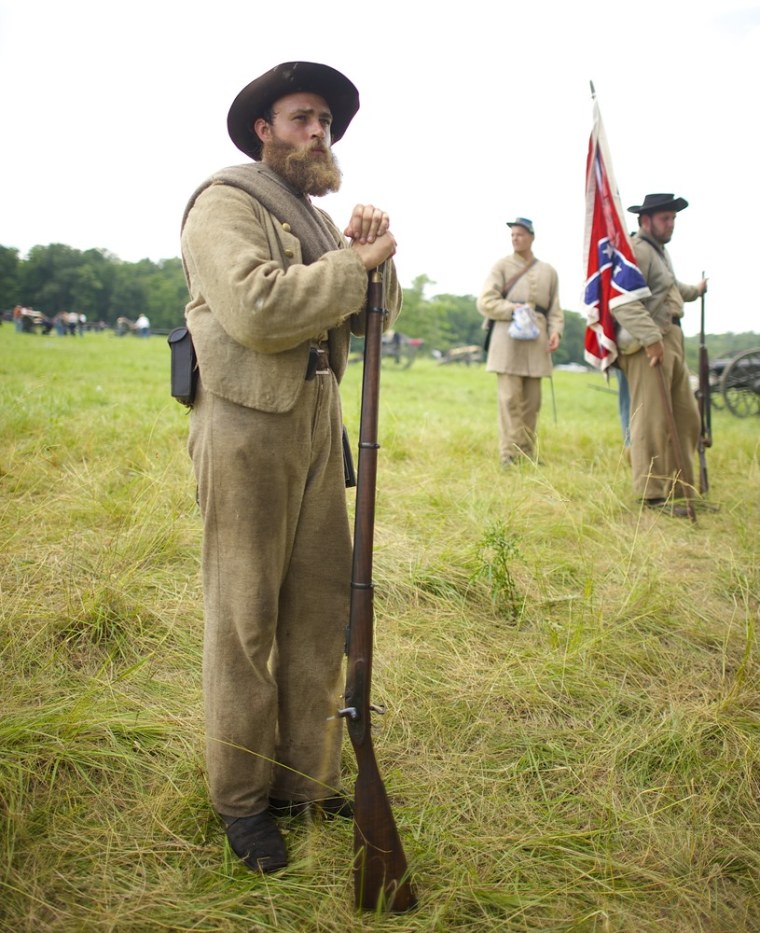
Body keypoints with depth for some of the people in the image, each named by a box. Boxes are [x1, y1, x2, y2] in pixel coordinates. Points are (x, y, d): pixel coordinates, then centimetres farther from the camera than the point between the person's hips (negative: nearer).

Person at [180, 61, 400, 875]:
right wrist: (356, 262, -14)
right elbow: (258, 310, -23)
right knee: (245, 617, 0)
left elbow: (369, 317, 17)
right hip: (247, 427, -8)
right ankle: (241, 798, 16)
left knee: (322, 603, 10)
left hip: (316, 421, 8)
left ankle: (308, 780, 25)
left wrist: (367, 255, -1)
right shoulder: (225, 203, -6)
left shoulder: (315, 218, 21)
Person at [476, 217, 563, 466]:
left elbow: (555, 308, 16)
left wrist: (555, 331, -2)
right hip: (508, 339, -3)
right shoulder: (502, 266, 7)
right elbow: (485, 302, -1)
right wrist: (513, 309, -14)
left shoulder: (548, 271, 17)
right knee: (510, 398, -8)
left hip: (537, 341, 3)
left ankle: (527, 454, 11)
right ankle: (509, 455, -5)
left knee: (532, 401, 4)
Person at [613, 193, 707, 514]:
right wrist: (651, 338, -28)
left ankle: (679, 488, 21)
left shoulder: (659, 251, 23)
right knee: (652, 421, -8)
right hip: (648, 345, -11)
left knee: (686, 416, 13)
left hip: (672, 342, 11)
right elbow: (623, 301, -25)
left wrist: (695, 291, 60)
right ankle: (654, 494, -3)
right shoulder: (636, 251, -10)